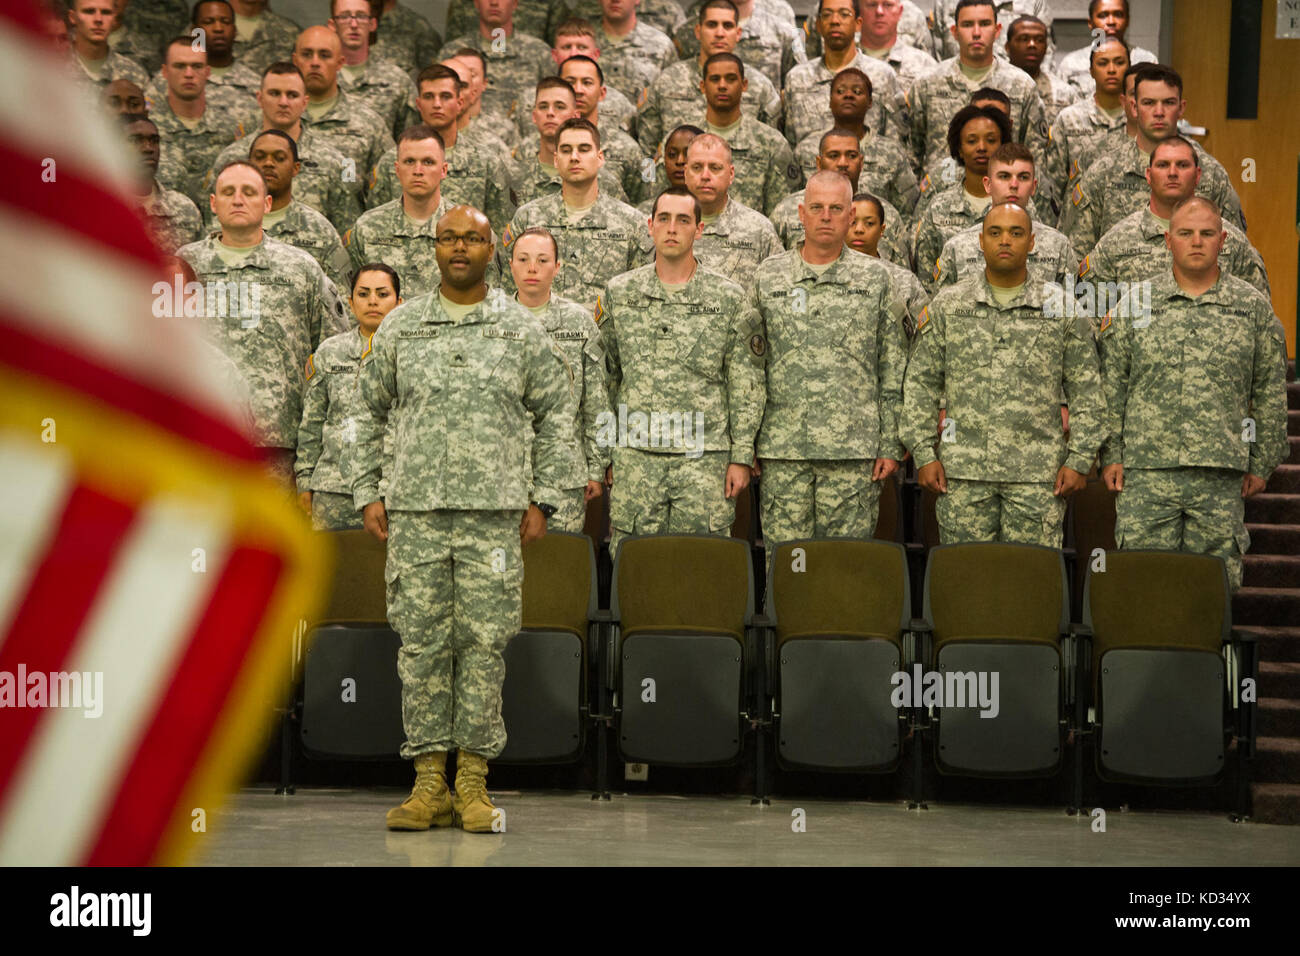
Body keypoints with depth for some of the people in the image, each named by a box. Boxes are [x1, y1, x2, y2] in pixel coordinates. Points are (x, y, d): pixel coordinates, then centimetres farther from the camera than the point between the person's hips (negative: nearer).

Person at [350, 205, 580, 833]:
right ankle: (429, 778, 5)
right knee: (421, 642, 0)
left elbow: (555, 415, 11)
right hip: (415, 508, 1)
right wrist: (366, 492, 7)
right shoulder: (399, 328, 10)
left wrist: (542, 498, 4)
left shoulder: (522, 331, 8)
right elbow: (368, 415, 15)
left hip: (495, 510, -1)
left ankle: (473, 780, 5)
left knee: (484, 641, -2)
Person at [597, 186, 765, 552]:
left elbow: (746, 386, 3)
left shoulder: (729, 298, 2)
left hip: (705, 457, -1)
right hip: (635, 457, 1)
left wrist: (741, 457, -2)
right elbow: (603, 375, 13)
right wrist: (604, 450, 9)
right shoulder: (618, 293, 7)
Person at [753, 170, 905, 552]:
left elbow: (894, 374, 7)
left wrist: (891, 446, 1)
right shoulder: (768, 277, 9)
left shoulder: (875, 279, 7)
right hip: (782, 449, 1)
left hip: (853, 450, -1)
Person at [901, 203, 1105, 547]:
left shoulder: (1062, 309, 6)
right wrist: (924, 454, 1)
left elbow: (1086, 391, 7)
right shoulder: (947, 305, 8)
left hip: (1037, 475, -1)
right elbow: (920, 383, 8)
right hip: (963, 473, 1)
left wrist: (1079, 460, 0)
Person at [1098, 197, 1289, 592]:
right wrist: (1111, 456, 3)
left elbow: (1271, 394, 10)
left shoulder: (1254, 308, 7)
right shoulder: (1135, 305, 7)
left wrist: (1261, 464, 7)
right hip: (1145, 474, 0)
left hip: (1222, 477, 0)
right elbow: (1111, 388, 8)